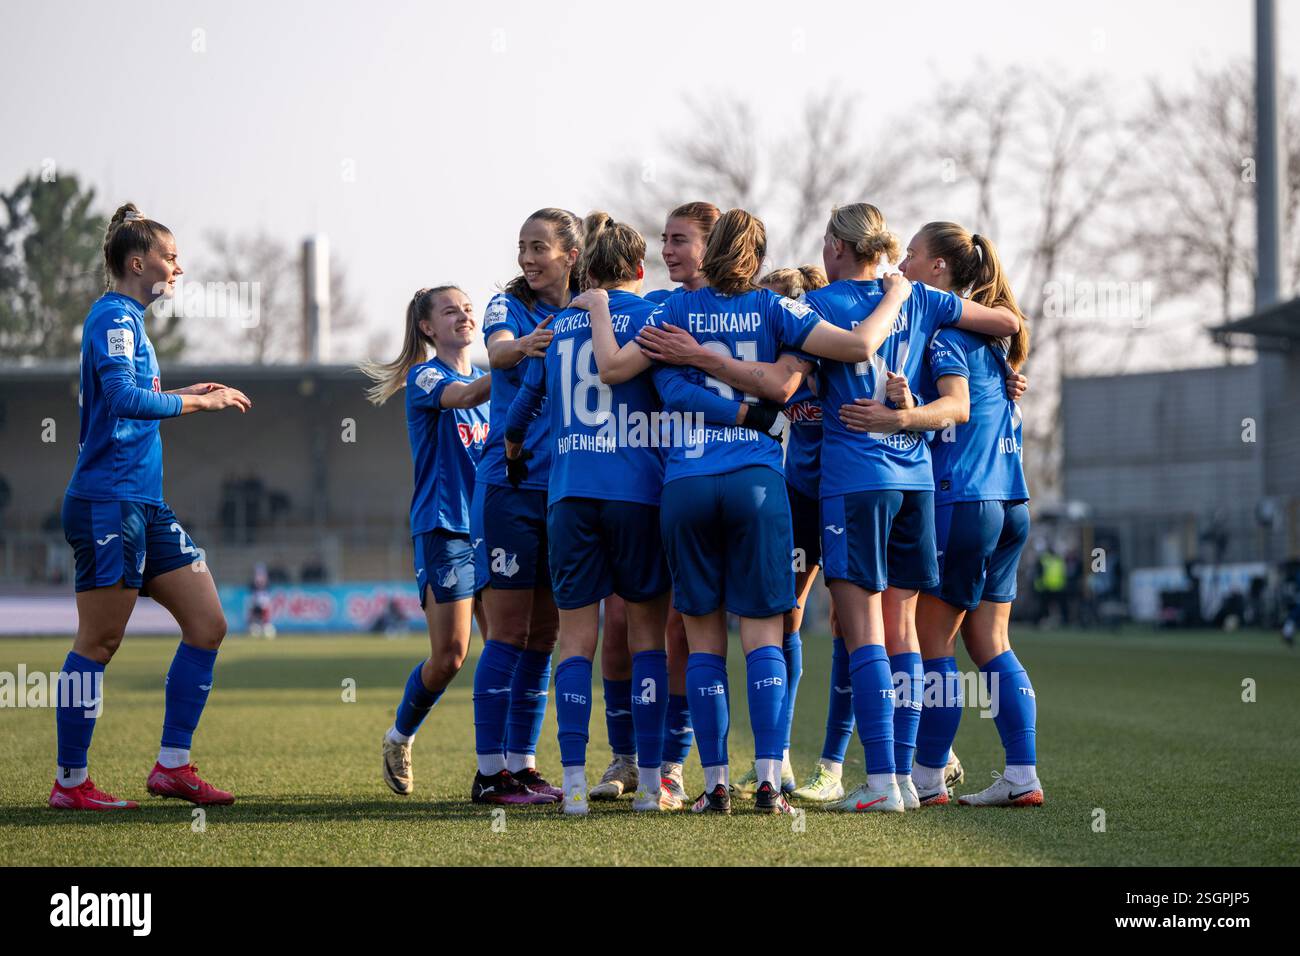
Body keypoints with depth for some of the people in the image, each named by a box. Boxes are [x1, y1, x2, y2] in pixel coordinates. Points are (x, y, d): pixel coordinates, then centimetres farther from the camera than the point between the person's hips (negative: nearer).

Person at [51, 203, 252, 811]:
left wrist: (180, 396, 21)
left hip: (146, 507, 10)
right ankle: (70, 783, 1)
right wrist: (196, 402, -19)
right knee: (98, 644, -5)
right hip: (108, 504, -10)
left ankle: (172, 765, 9)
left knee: (207, 625, 5)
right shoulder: (113, 317, -10)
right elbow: (122, 398, -25)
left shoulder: (129, 319, 20)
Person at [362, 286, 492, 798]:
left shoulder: (486, 378, 17)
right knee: (448, 655, -8)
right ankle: (399, 737, 18)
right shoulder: (425, 376, -2)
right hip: (443, 529, -5)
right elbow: (465, 396, -25)